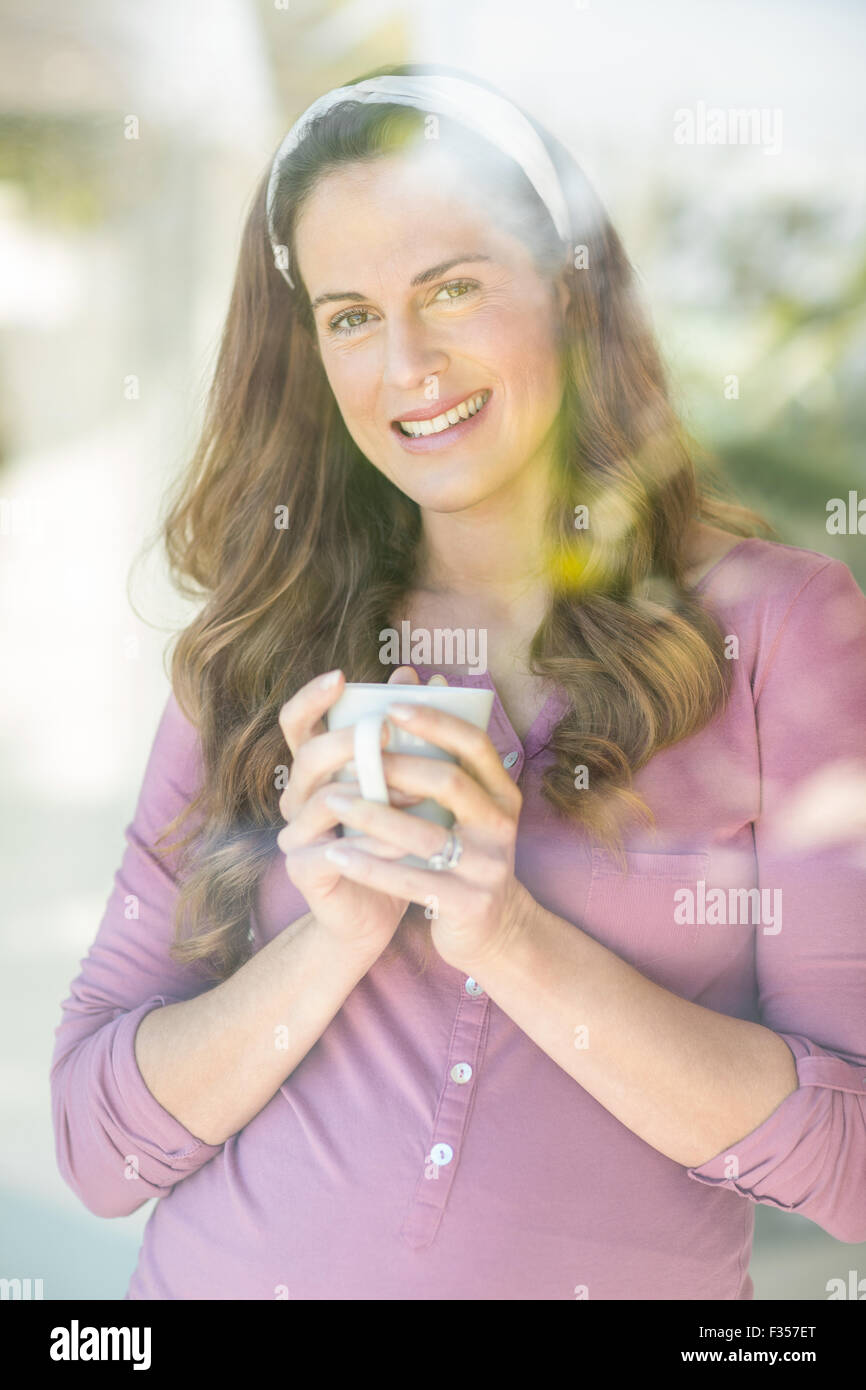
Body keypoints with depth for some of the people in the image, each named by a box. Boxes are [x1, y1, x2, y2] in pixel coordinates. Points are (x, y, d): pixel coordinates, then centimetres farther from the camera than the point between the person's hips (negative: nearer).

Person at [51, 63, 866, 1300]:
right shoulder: (259, 651, -2)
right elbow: (100, 1145, -5)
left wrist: (516, 941, -22)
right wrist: (337, 937, -20)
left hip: (627, 1274, -1)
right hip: (236, 1268, 2)